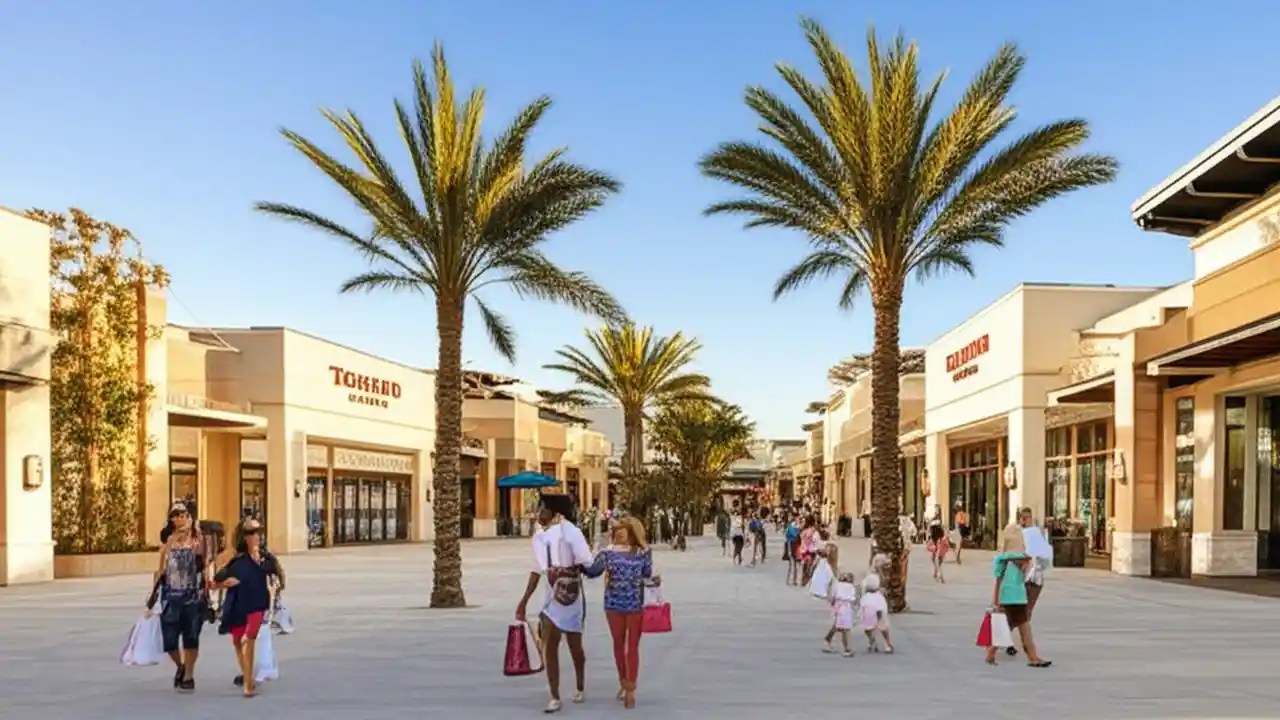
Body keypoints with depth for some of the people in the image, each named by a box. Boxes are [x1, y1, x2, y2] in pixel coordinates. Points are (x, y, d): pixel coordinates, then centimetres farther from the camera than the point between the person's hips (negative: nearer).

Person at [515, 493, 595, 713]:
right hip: (552, 596, 5)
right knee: (549, 645, -4)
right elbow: (537, 571, 14)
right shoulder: (539, 536, 6)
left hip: (571, 596, -5)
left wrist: (568, 572, -29)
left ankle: (580, 688, 30)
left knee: (574, 645, 8)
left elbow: (587, 564, -14)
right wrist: (524, 601, 16)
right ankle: (554, 697, 2)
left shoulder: (569, 531, -14)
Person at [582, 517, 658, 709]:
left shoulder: (643, 552, -1)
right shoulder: (608, 552, 1)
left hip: (636, 606, -2)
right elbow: (592, 571, -1)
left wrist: (654, 580, -14)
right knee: (618, 644, 13)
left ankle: (631, 690, 6)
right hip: (614, 605, 2)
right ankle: (623, 683, 30)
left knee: (632, 647, 3)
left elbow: (646, 576, 5)